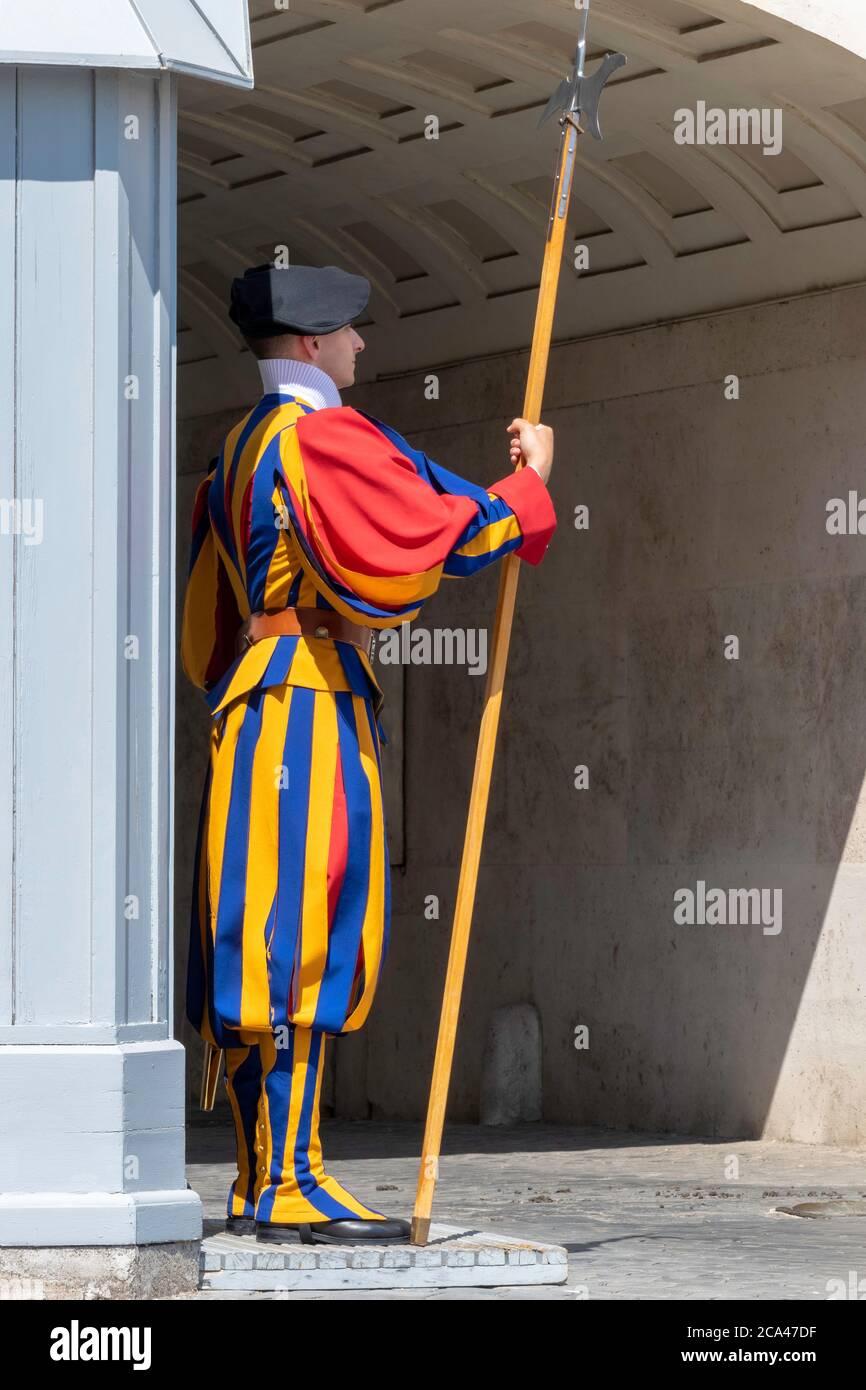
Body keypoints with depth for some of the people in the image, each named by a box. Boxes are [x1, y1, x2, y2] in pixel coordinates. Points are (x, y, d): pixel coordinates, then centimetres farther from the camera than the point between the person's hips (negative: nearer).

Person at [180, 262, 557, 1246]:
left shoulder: (244, 447, 20)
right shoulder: (326, 438, -10)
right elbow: (439, 536, -16)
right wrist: (530, 480, -2)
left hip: (258, 711, 10)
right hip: (314, 712, -10)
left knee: (276, 945, 9)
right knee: (300, 943, -11)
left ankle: (263, 1183, 11)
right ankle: (287, 1183, -13)